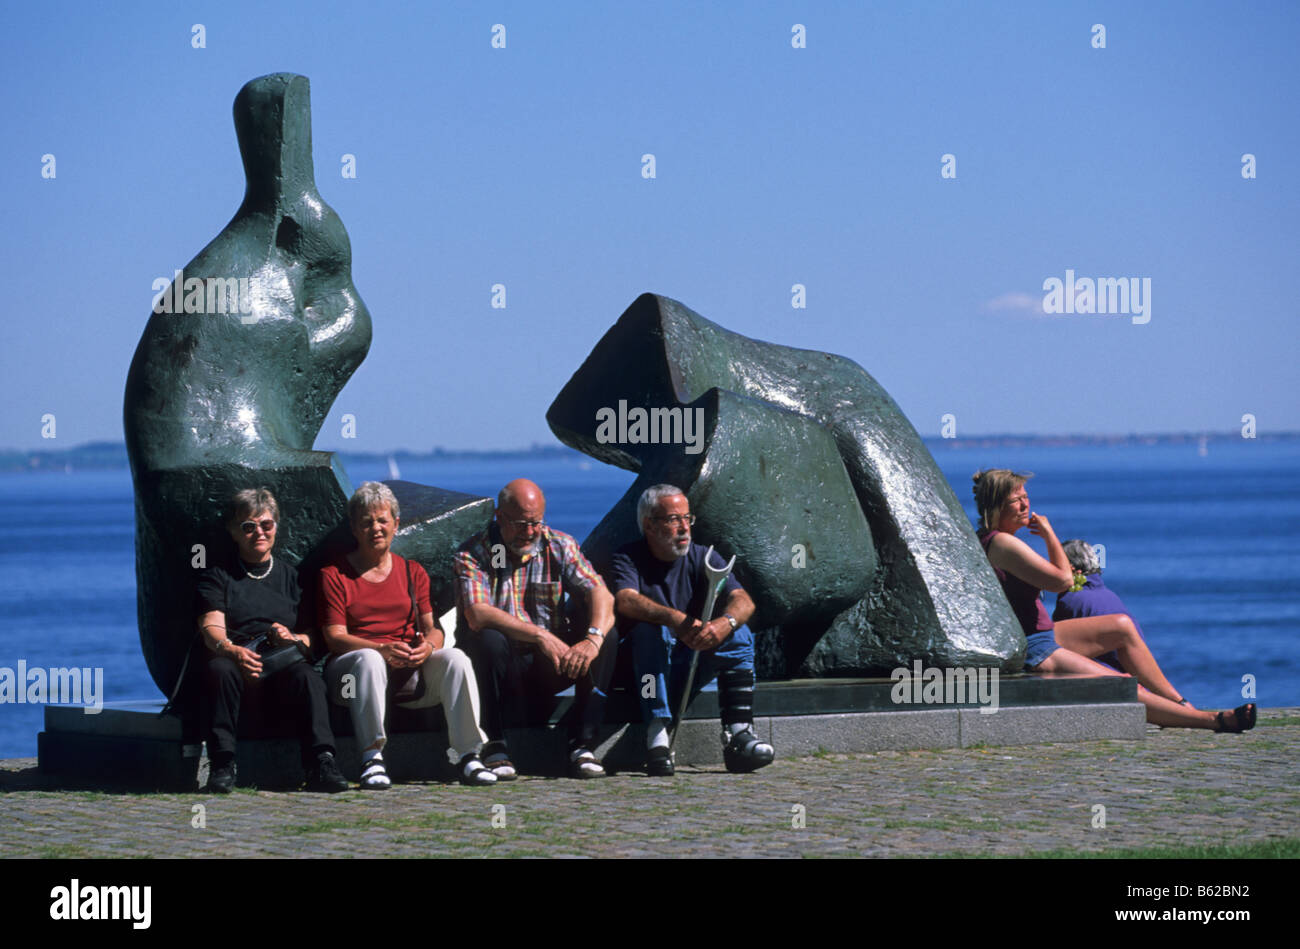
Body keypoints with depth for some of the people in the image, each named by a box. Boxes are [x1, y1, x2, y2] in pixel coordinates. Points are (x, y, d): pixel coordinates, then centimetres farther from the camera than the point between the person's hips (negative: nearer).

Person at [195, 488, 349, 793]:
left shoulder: (290, 575, 26)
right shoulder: (217, 576, 18)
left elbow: (313, 635, 18)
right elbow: (211, 627, -1)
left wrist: (293, 638, -8)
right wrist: (231, 650, -25)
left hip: (284, 665, 1)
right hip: (236, 662, -1)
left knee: (306, 676, -34)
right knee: (218, 670, -37)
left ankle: (321, 763, -46)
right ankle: (222, 764, -38)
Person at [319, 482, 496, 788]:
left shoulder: (413, 573, 18)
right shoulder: (334, 575, 7)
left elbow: (432, 628, 12)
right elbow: (334, 636, -4)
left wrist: (429, 645, -15)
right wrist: (383, 650, -21)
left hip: (410, 670, 3)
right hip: (350, 669, -3)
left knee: (454, 658, -25)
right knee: (369, 660, -39)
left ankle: (467, 756, -27)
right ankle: (372, 759, -41)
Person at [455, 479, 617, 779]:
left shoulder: (559, 546, 2)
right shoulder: (473, 553, -8)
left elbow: (600, 595, -11)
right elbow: (477, 615, -25)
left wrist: (593, 639, -33)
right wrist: (539, 635, -35)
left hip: (549, 665, 3)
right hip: (501, 667, -3)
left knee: (607, 638, -20)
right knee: (487, 639, -35)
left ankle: (582, 745, -22)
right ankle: (494, 747, -24)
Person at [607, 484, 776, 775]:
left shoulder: (703, 559, 5)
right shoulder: (628, 559, -4)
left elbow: (743, 600, -11)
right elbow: (626, 602, -26)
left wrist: (725, 622, -36)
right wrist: (675, 619, -43)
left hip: (693, 668, 3)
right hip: (647, 667, -3)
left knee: (739, 633, -18)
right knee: (651, 629, -31)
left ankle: (738, 732, -30)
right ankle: (657, 734, -40)